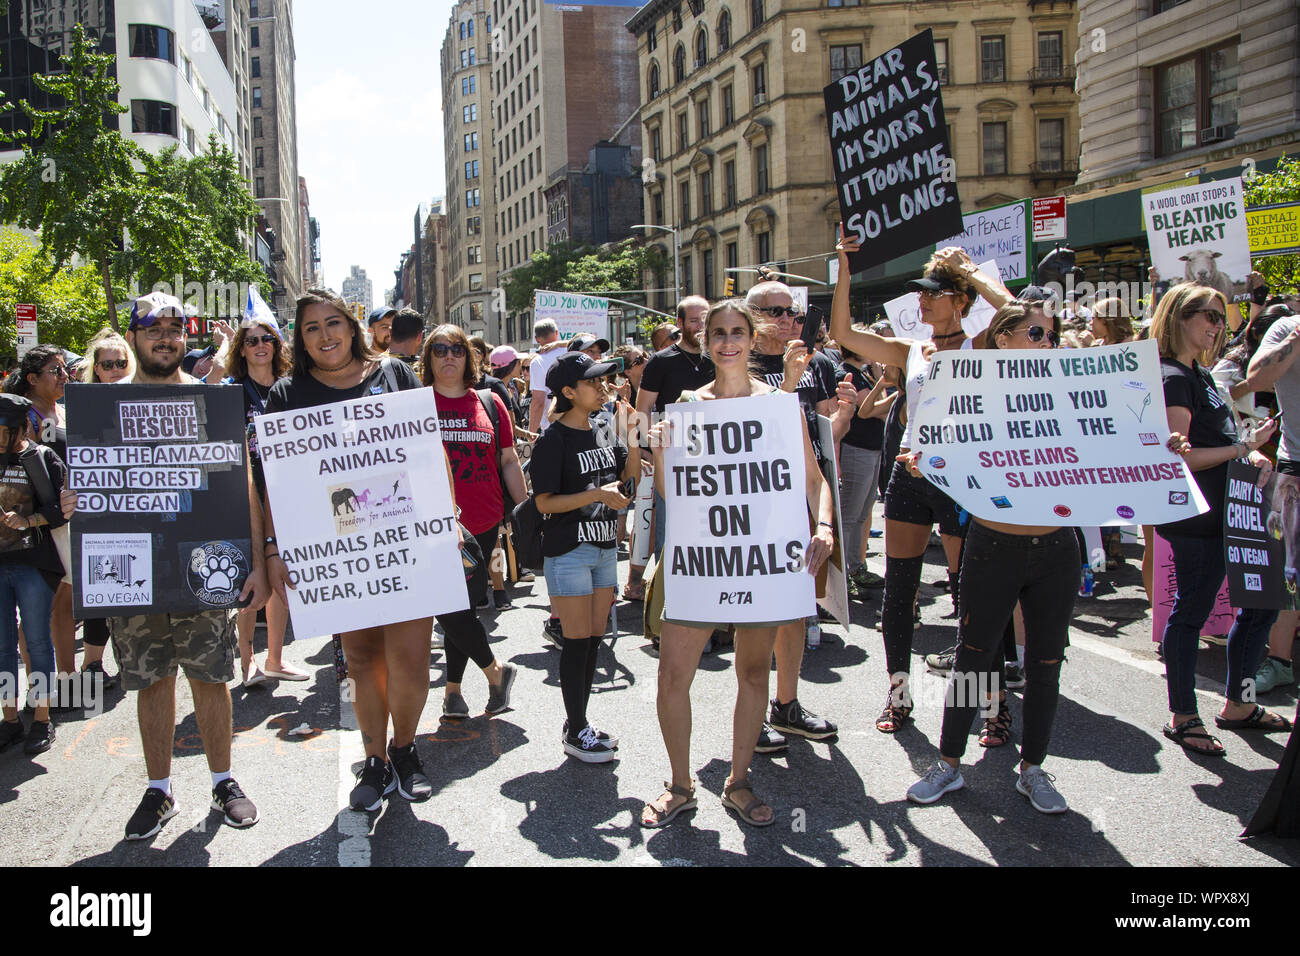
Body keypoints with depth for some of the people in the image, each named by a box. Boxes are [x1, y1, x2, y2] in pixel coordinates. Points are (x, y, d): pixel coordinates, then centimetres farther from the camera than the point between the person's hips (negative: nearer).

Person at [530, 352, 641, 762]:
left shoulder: (605, 433, 11)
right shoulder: (553, 439, -11)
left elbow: (629, 473, 12)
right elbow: (544, 502, -14)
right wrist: (596, 495, -22)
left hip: (604, 547, 7)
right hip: (568, 551, -7)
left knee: (595, 638, 10)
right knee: (577, 640, -3)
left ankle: (580, 721, 22)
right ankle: (575, 732, 7)